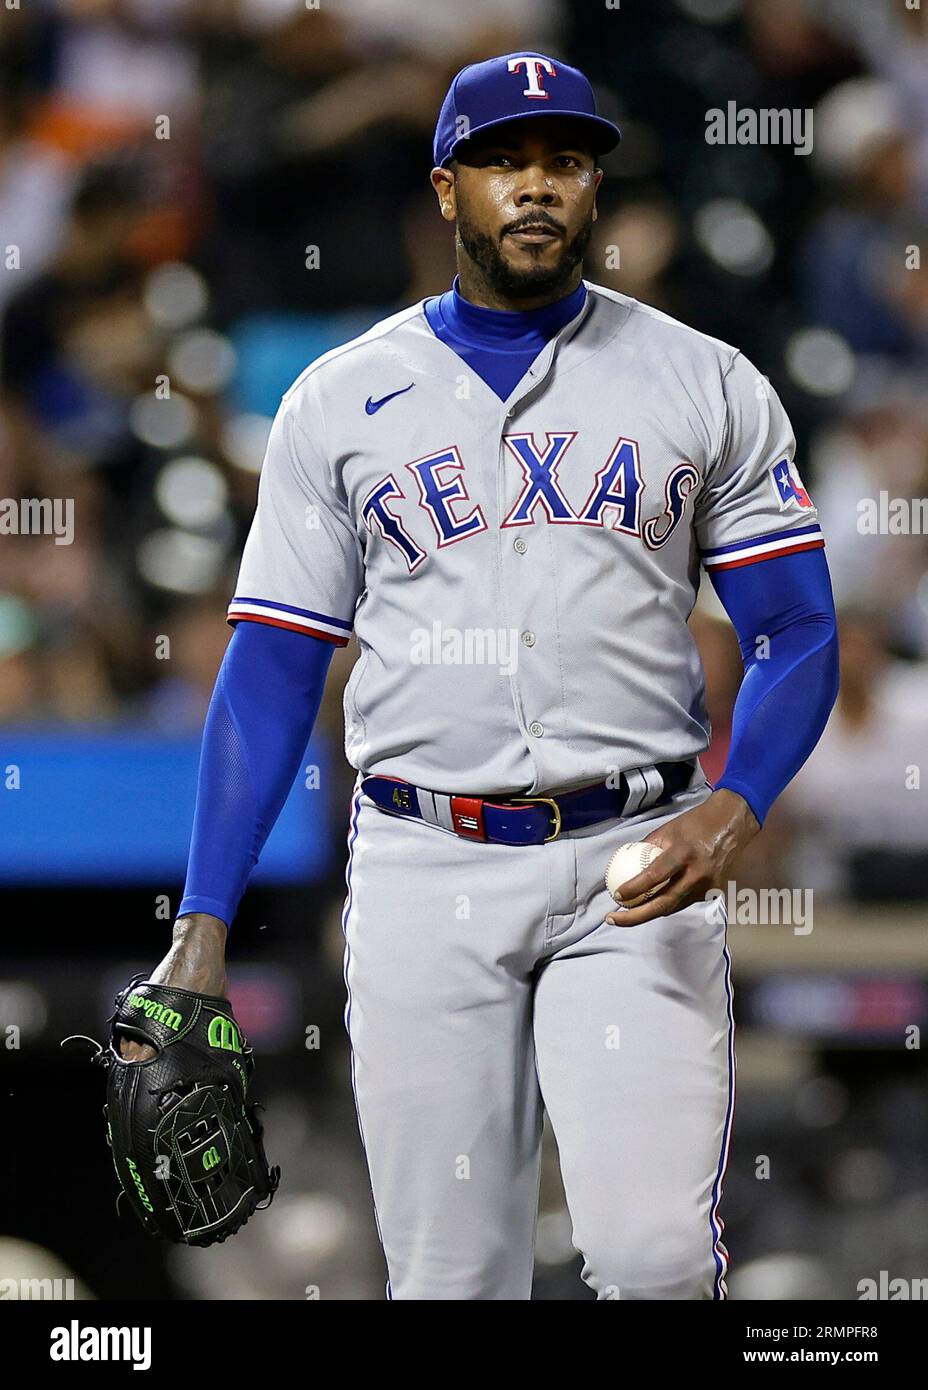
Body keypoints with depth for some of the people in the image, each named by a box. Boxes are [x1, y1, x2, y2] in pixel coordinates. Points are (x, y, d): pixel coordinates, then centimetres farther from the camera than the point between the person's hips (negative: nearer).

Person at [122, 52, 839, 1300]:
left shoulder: (706, 385, 7)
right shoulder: (338, 400, 9)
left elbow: (797, 635, 7)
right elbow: (271, 671, 9)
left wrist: (735, 807, -14)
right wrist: (203, 928, 1)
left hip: (636, 867, -1)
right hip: (424, 871, 1)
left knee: (656, 1255, -17)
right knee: (449, 1273, 2)